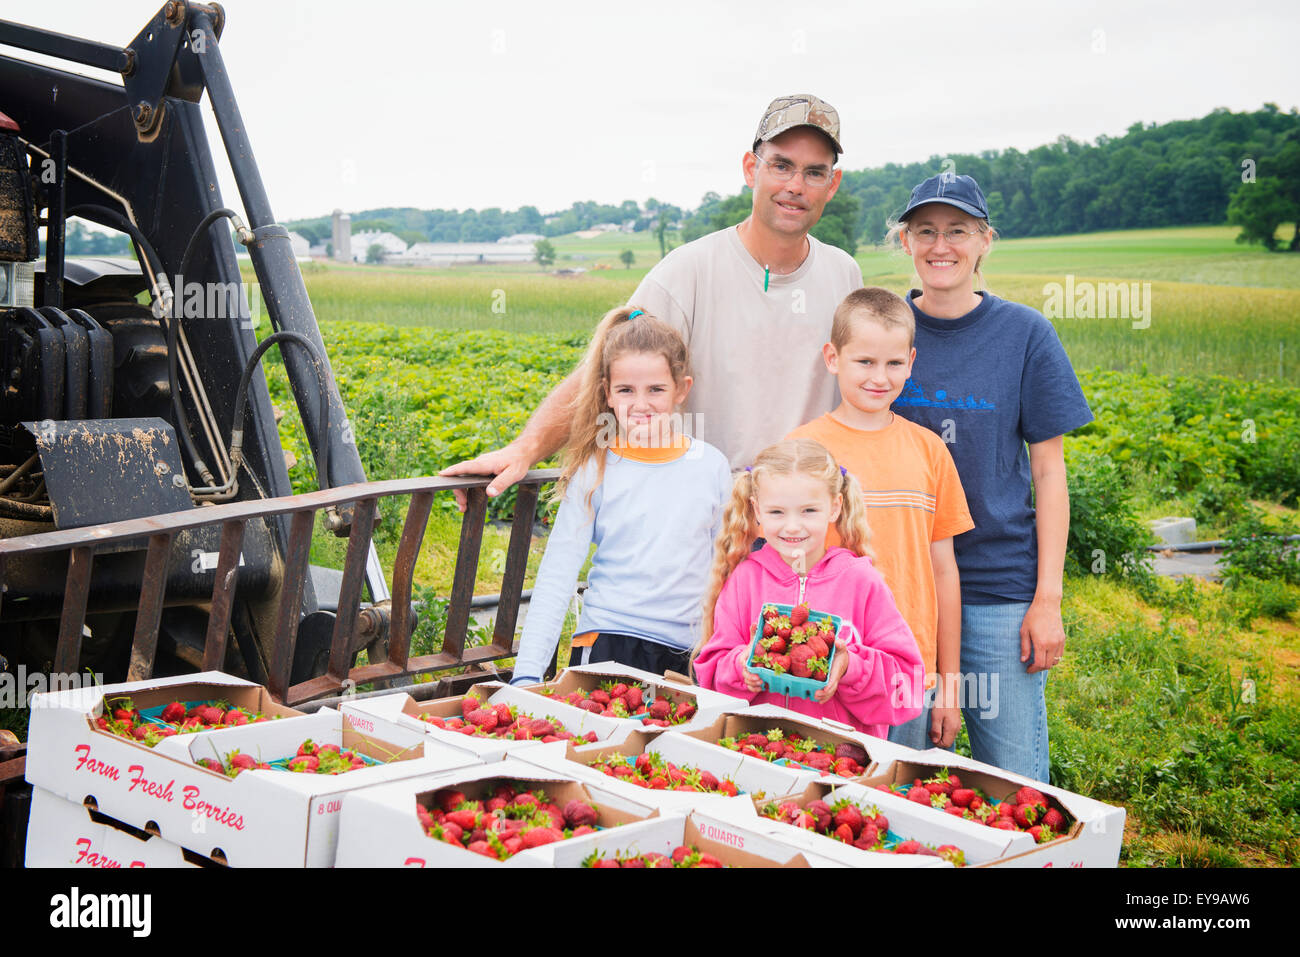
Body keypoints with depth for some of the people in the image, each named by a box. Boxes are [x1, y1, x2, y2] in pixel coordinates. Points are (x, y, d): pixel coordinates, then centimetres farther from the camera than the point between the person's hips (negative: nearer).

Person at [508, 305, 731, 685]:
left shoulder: (711, 466, 5)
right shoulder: (595, 472, 0)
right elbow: (555, 577, -1)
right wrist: (527, 675, -9)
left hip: (686, 655, 3)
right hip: (606, 646, -2)